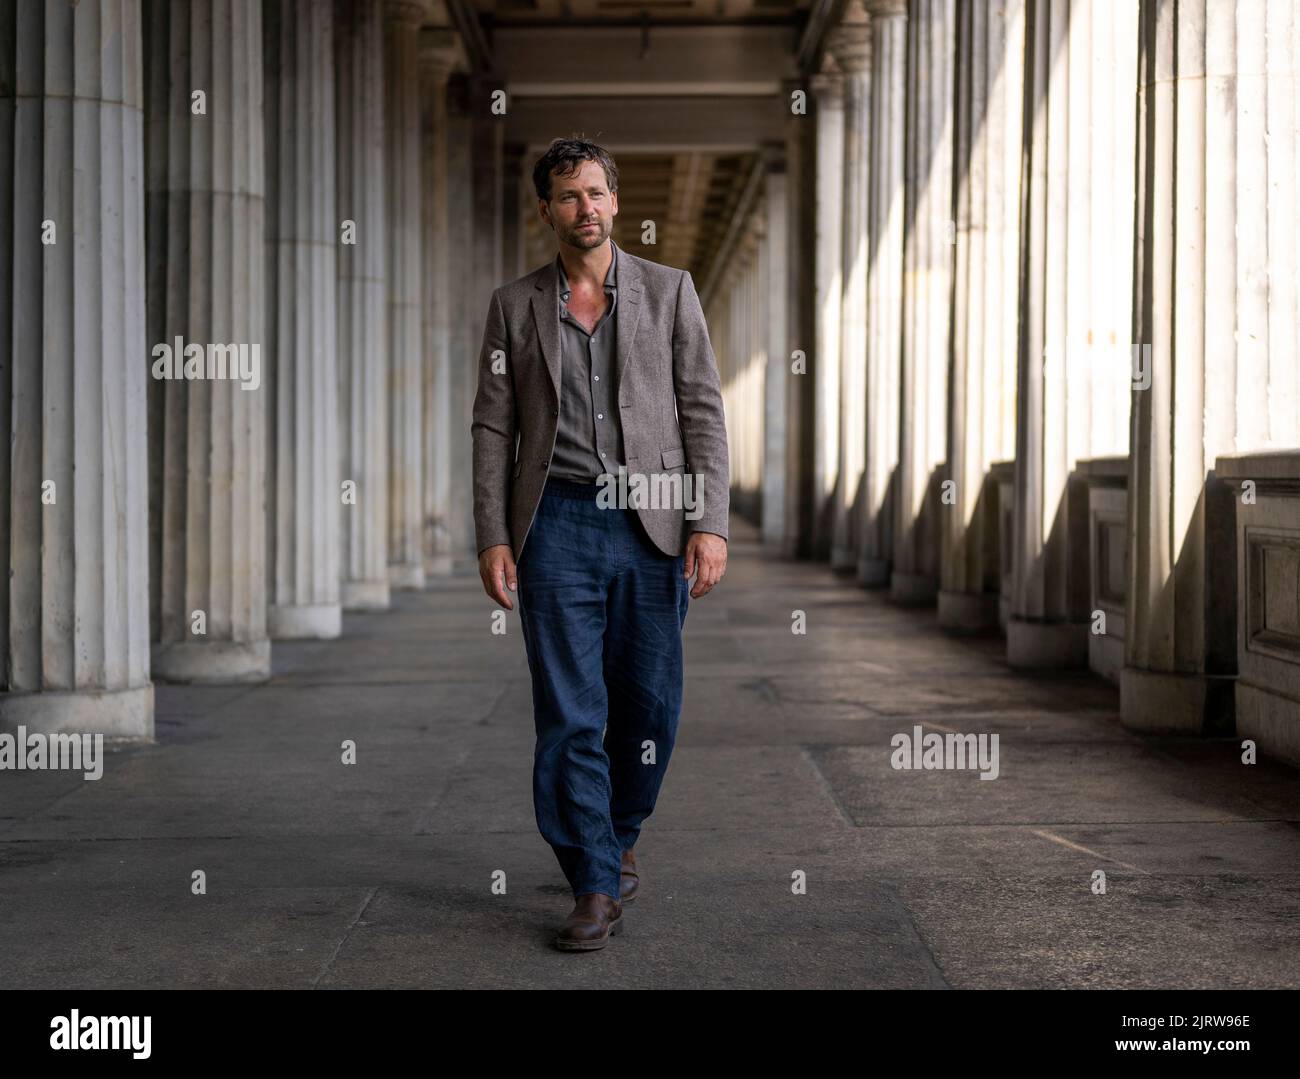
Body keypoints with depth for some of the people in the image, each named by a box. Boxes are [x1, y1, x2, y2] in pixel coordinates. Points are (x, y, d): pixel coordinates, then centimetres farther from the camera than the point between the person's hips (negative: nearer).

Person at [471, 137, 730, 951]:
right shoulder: (515, 306, 8)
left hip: (651, 524, 0)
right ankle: (596, 888, 4)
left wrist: (710, 523, -8)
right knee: (570, 714, -3)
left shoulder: (669, 291, 6)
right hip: (558, 524, 0)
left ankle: (618, 837, 31)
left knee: (650, 708, 5)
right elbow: (493, 427, 7)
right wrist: (492, 537, -3)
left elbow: (704, 412, 2)